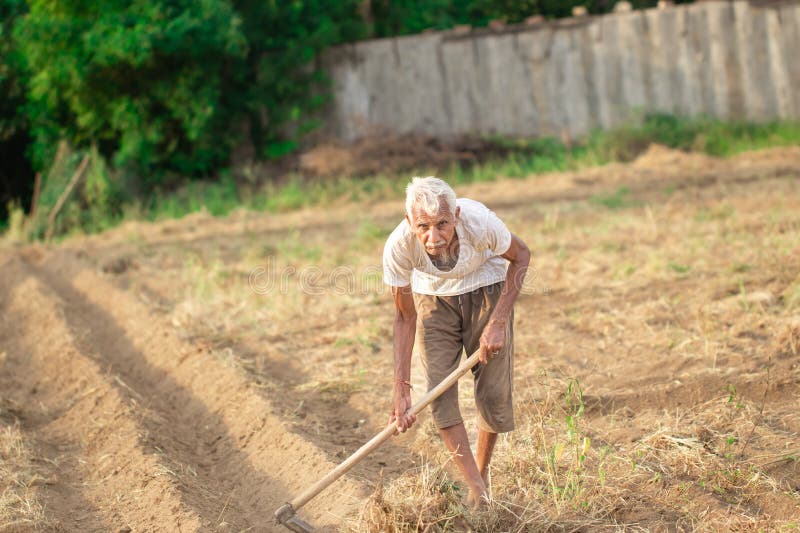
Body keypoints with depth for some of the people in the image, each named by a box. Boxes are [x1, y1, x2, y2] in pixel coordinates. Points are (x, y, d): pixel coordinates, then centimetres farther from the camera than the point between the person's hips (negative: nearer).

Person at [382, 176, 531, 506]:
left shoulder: (479, 222, -37)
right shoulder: (398, 247, -33)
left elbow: (520, 256, -14)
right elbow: (405, 317, -16)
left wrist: (498, 323, -19)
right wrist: (401, 388, -18)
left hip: (487, 290, -1)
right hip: (433, 297, 1)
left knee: (493, 390, -5)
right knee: (439, 392, -12)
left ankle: (482, 470, 21)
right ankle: (477, 491, -6)